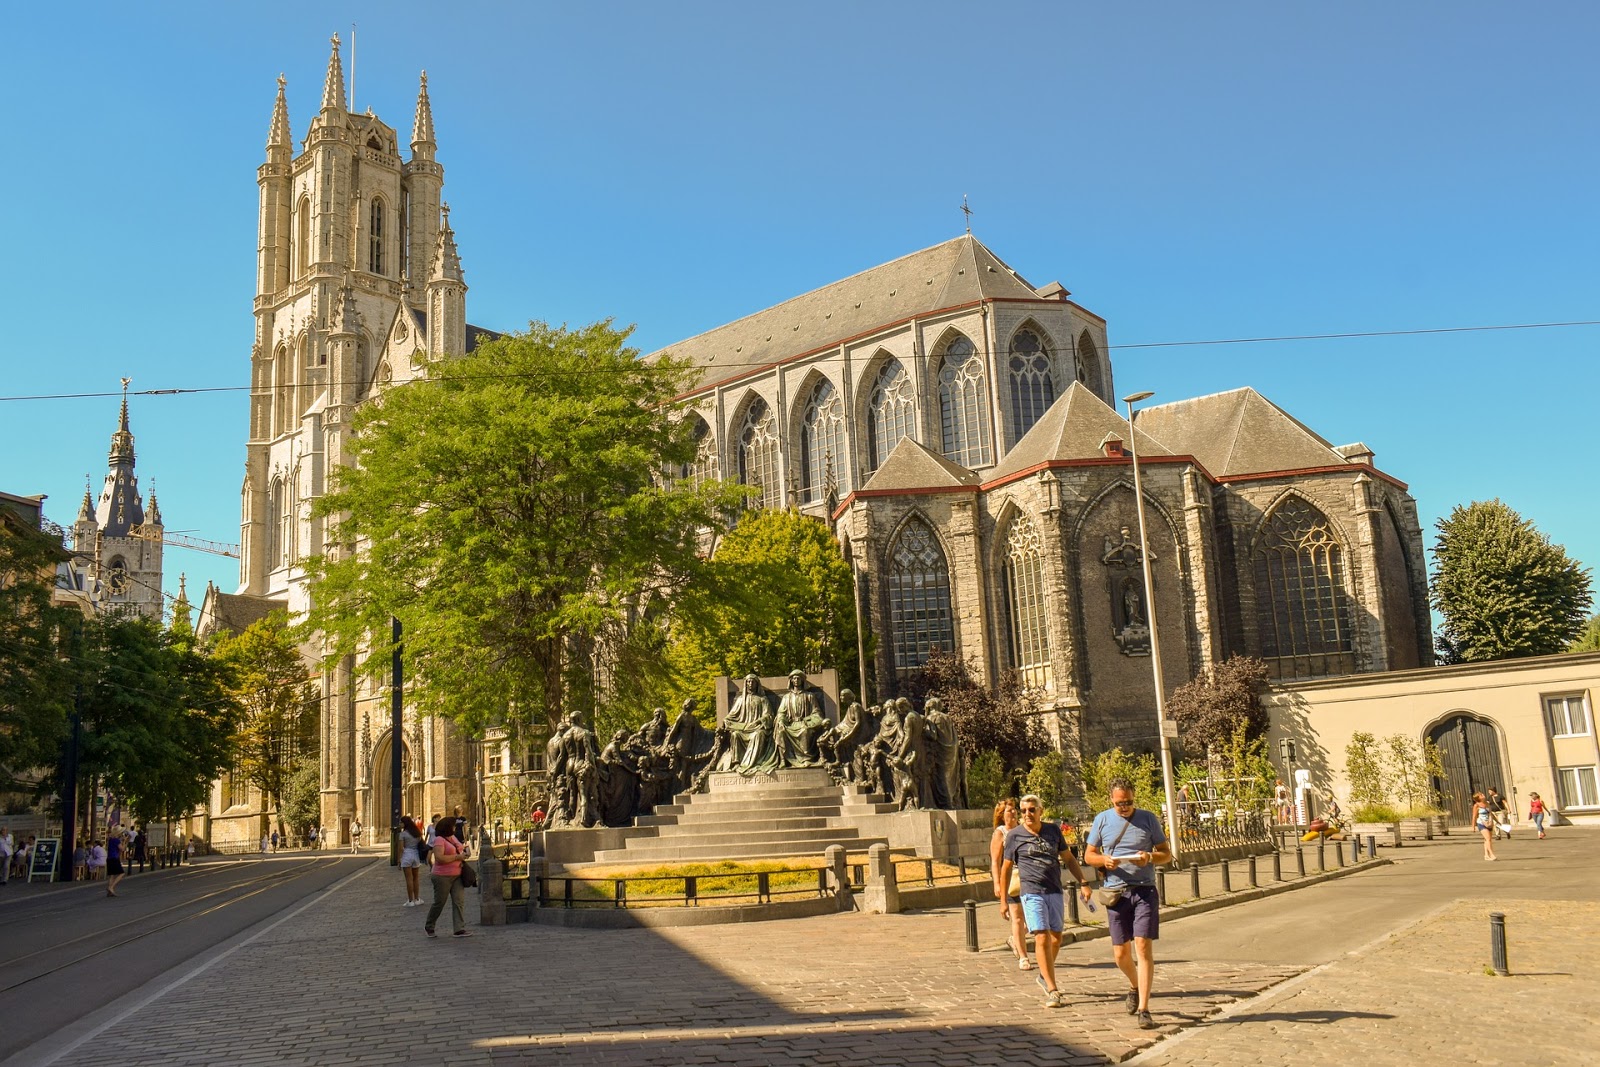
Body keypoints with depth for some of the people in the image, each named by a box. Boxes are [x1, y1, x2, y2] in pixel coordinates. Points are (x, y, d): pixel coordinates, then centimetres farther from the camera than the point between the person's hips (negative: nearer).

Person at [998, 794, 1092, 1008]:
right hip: (1032, 892, -4)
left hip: (1055, 892, 4)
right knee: (1042, 937, -14)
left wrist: (1082, 883, 8)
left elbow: (1068, 858, 16)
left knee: (1056, 938, 11)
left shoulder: (1053, 830, 6)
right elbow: (1006, 868, 5)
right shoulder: (1014, 835, -2)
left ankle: (1044, 977, 35)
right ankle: (1052, 991, -12)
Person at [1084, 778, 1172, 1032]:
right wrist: (1104, 860, -12)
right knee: (1120, 954, 6)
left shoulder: (1148, 818, 3)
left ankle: (1143, 1009, -6)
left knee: (1144, 947, -10)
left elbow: (1167, 854, 8)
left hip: (1144, 891, -1)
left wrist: (1150, 857, -14)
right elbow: (1088, 855, 9)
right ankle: (1134, 986, 38)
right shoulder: (1102, 820, 5)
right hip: (1116, 893, 1)